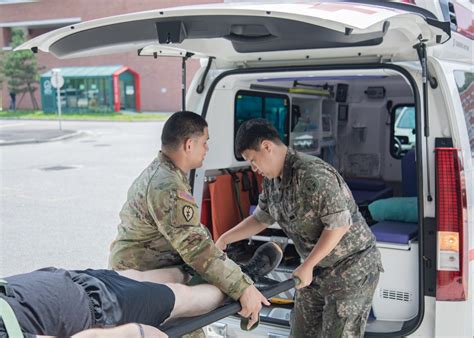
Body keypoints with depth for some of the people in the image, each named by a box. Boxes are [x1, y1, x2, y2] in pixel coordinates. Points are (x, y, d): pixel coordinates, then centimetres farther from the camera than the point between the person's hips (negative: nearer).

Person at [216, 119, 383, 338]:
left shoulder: (313, 175, -27)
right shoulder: (272, 179, 1)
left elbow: (339, 224, -26)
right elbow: (261, 218, 14)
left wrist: (306, 267, -21)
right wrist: (224, 240, 7)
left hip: (352, 268, -8)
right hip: (317, 268, 9)